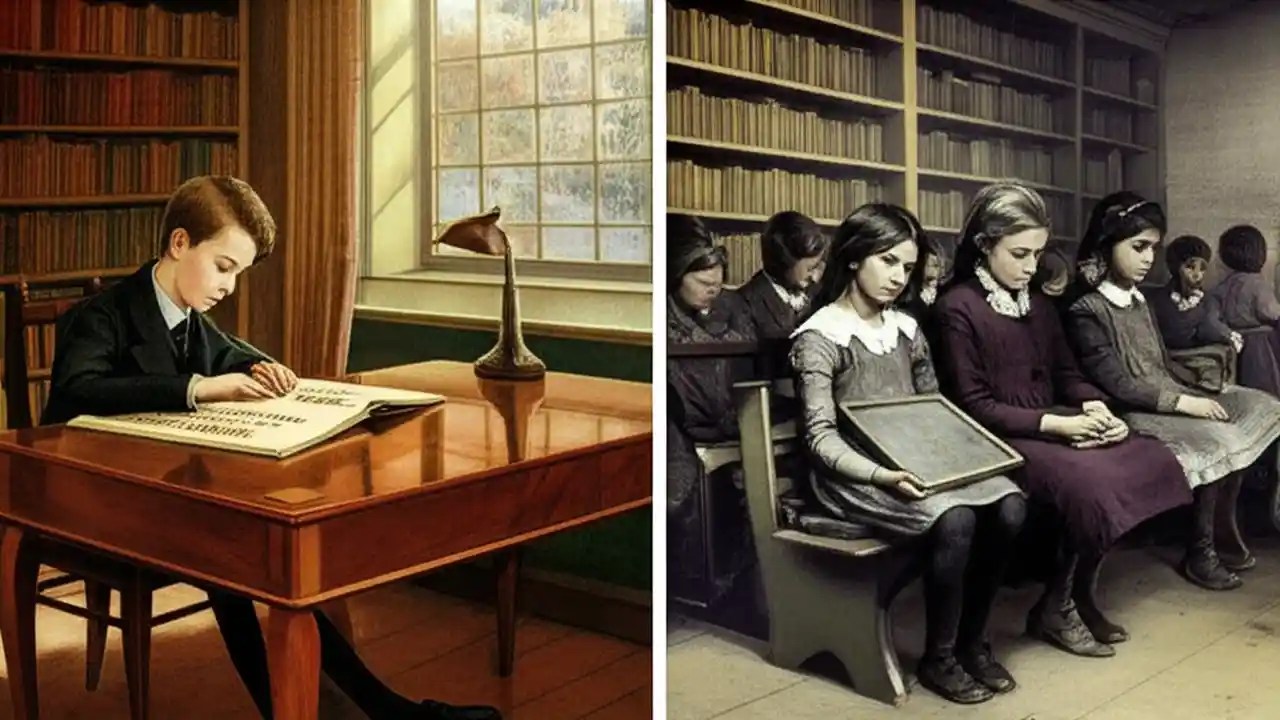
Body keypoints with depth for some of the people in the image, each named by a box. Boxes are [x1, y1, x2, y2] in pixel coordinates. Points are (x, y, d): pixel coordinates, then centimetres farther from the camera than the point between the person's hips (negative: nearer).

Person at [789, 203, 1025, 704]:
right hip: (854, 474, -6)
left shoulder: (907, 329, 13)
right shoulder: (819, 337, -8)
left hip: (914, 463, 6)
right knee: (954, 519, -31)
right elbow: (820, 437, -16)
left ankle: (973, 640, 0)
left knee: (1009, 507, -19)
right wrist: (882, 475, -31)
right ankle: (938, 658, -9)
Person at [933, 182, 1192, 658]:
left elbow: (1067, 375, 16)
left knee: (1154, 462, -12)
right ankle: (1057, 607, -5)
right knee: (1092, 483, -29)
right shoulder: (958, 308, -10)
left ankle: (1079, 594, -1)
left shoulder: (1038, 306, 15)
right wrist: (1053, 424, -20)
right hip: (1001, 442, -8)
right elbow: (973, 407, -15)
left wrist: (1096, 407, -7)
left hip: (1053, 430, 8)